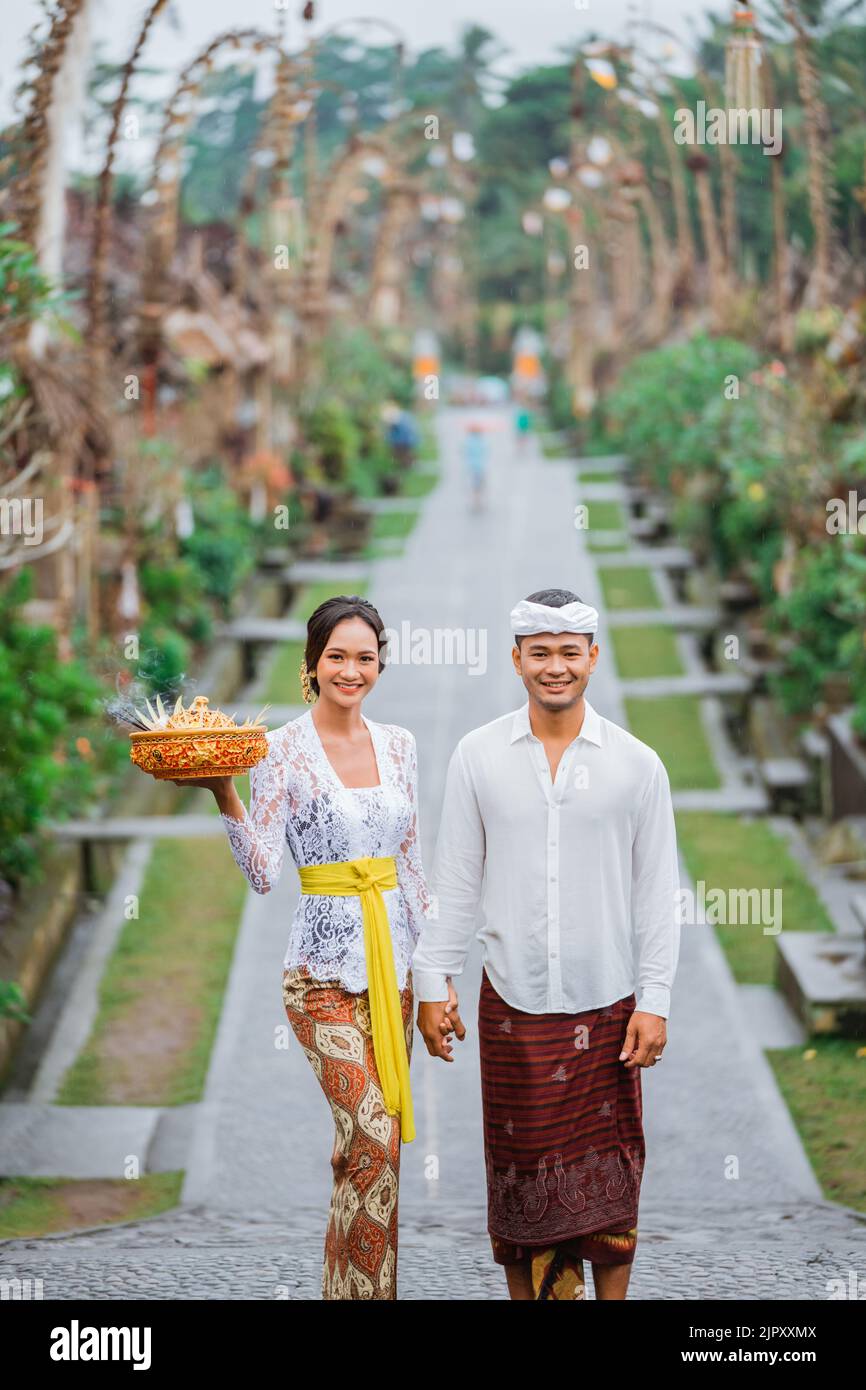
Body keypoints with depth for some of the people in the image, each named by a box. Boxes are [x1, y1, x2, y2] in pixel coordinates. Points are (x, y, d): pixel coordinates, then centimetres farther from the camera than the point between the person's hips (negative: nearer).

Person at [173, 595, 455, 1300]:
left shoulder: (398, 744, 10)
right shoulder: (284, 749, -5)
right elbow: (264, 874, -11)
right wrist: (225, 796, -25)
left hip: (394, 962, 5)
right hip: (325, 970, -5)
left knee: (371, 1144, 7)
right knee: (374, 1138, -17)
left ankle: (349, 1286, 18)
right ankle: (366, 1288, -7)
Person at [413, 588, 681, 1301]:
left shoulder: (637, 763, -1)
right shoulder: (478, 756, 1)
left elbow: (657, 893, 1)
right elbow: (455, 881, 4)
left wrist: (654, 1002, -3)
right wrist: (432, 984, 2)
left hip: (606, 1003, 0)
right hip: (512, 1003, 0)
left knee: (608, 1175, 5)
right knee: (520, 1170, 8)